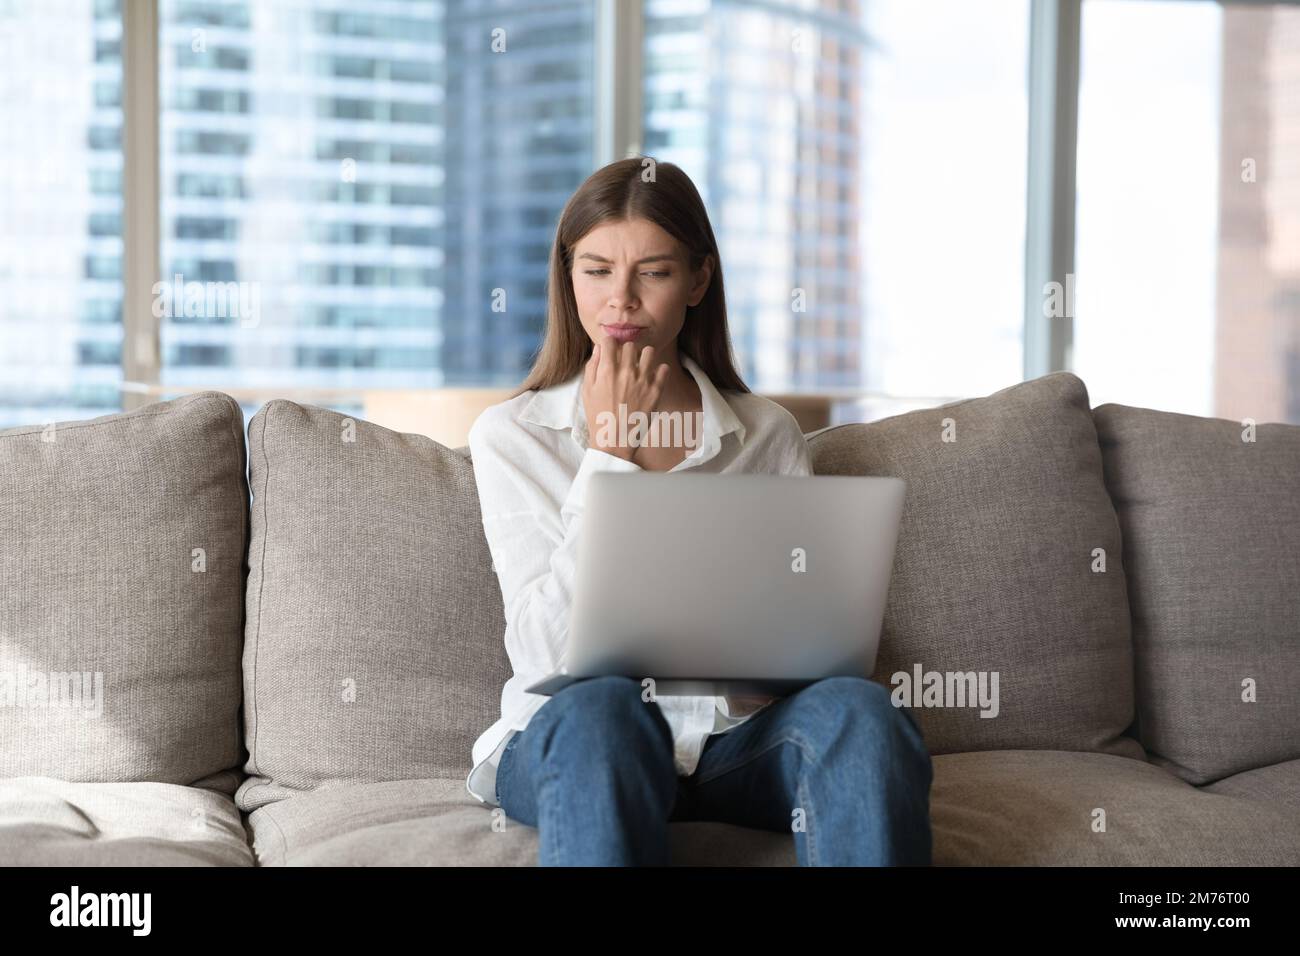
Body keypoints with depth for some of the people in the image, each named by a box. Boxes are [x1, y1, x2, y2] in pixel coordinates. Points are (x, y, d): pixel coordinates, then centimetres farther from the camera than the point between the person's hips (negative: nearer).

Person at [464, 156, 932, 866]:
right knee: (597, 709, -38)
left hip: (738, 735, 2)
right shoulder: (511, 435, 7)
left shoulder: (769, 434, 13)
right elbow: (548, 648, -5)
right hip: (565, 744, -2)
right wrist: (611, 449, -6)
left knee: (856, 709, -31)